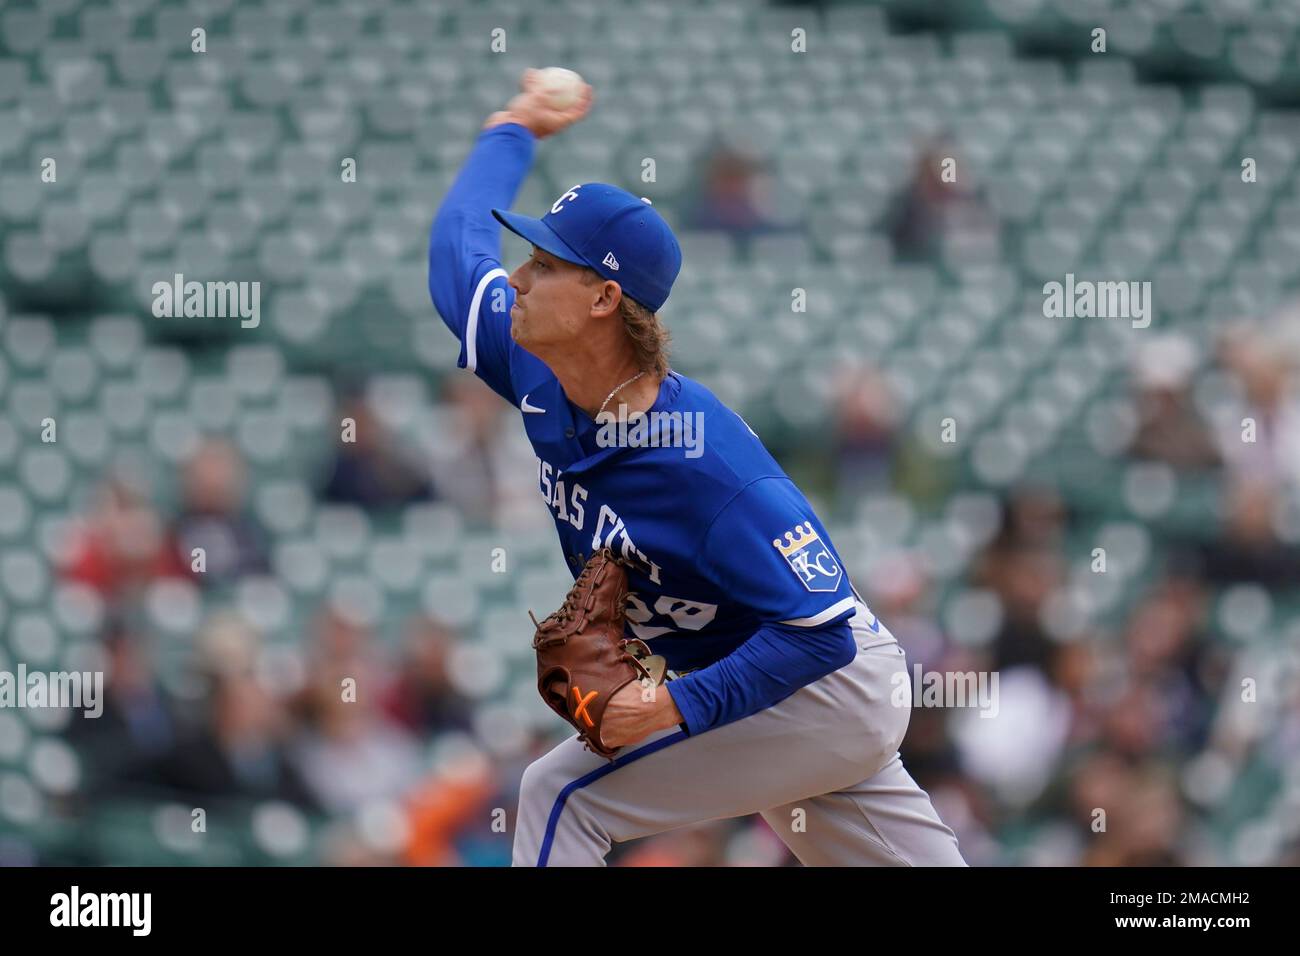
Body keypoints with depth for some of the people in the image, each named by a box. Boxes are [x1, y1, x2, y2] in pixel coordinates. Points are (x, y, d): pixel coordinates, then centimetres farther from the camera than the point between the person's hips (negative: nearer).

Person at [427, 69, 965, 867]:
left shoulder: (702, 463, -31)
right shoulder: (540, 382, -7)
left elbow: (821, 631, -30)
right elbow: (460, 250, 11)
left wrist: (682, 708, -36)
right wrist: (515, 129, 24)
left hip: (826, 684, -9)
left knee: (564, 795, -15)